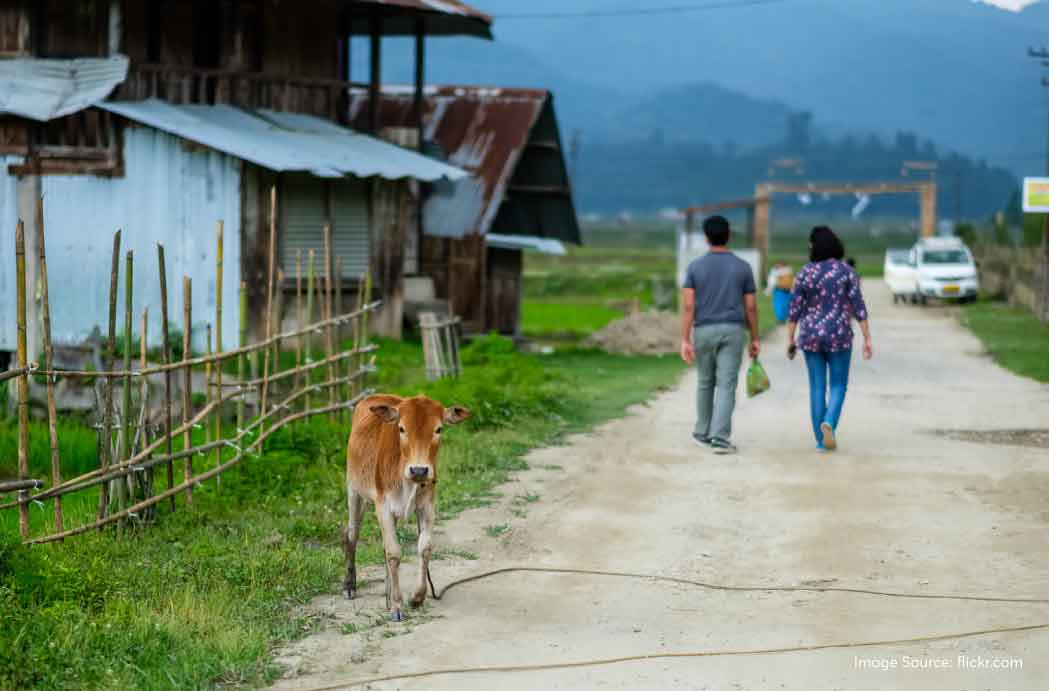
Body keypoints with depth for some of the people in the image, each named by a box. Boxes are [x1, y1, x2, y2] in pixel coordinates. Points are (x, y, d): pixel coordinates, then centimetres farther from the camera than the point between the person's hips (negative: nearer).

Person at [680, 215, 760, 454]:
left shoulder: (695, 267, -2)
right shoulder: (743, 267, -1)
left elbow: (688, 305, -8)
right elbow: (750, 307, 1)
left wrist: (685, 340, -9)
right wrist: (755, 339, 9)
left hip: (704, 332, 1)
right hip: (732, 331, -1)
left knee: (705, 383, 18)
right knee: (726, 386, -4)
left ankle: (703, 433, 27)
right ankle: (720, 437, -17)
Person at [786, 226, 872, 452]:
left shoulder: (805, 273, -3)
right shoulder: (847, 271, -7)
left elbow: (794, 309, -1)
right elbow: (859, 307, -9)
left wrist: (790, 340, 7)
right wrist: (867, 339, -5)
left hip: (811, 336, 2)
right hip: (839, 336, -2)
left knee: (817, 387, 9)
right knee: (838, 385, 10)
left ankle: (821, 439, 7)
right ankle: (829, 422, -17)